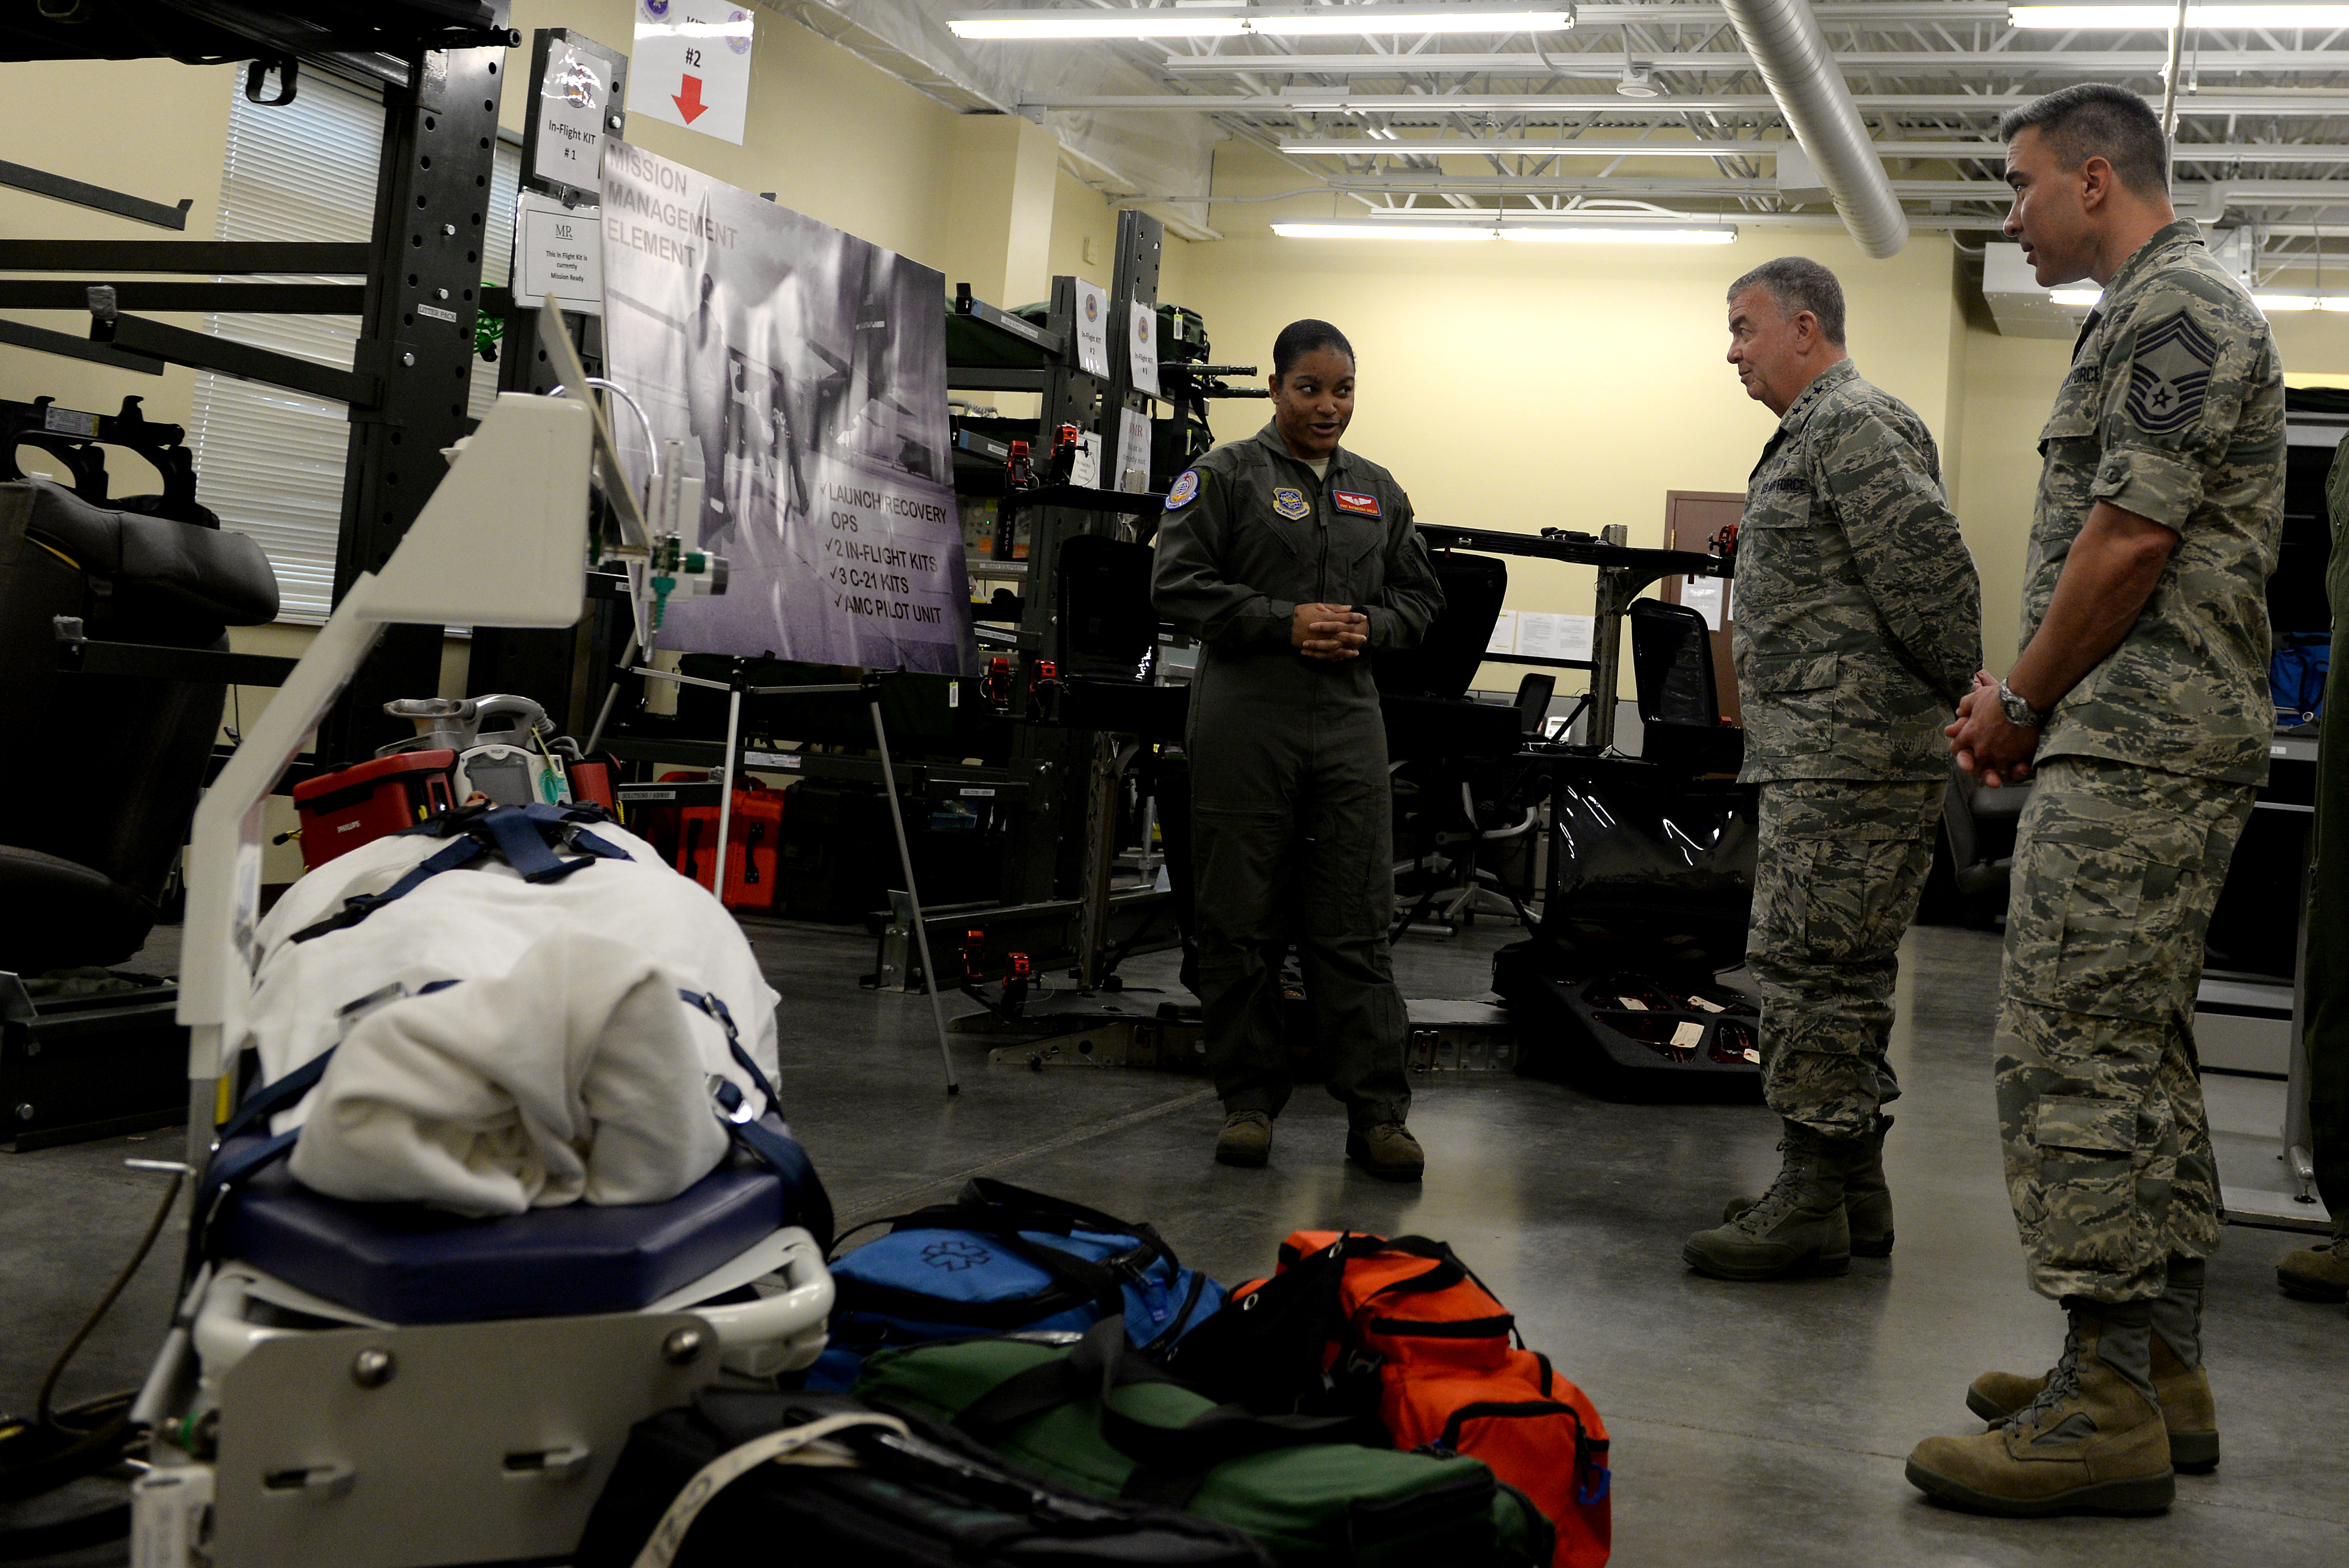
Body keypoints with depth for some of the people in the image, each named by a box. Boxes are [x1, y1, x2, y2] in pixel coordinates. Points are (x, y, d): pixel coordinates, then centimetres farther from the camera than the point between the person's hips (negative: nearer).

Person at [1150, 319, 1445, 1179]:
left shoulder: (1377, 492, 16)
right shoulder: (1225, 475, 2)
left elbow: (1420, 596, 21)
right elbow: (1179, 584, -5)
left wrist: (1367, 627, 0)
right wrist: (1284, 622, -13)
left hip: (1348, 722, 3)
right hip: (1246, 721, -3)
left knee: (1356, 927, 2)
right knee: (1241, 922, 3)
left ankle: (1376, 1112, 5)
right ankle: (1249, 1099, 14)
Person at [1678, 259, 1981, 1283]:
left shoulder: (1851, 425, -11)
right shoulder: (1816, 432, 23)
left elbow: (1930, 572, -18)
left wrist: (1967, 693, -12)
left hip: (1849, 759, -11)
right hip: (1827, 760, 11)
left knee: (1810, 968, -9)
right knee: (1842, 971, 14)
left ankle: (1813, 1205, -4)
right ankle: (1853, 1191, 21)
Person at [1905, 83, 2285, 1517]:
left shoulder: (2173, 310, -10)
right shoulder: (2166, 311, 23)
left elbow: (2128, 542, -19)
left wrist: (2021, 702, -8)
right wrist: (2034, 700, 15)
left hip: (2133, 752, -11)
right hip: (2168, 746, 11)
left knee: (2074, 1057, -11)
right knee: (2142, 1055, 13)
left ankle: (2107, 1408, -8)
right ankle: (2162, 1370, 20)